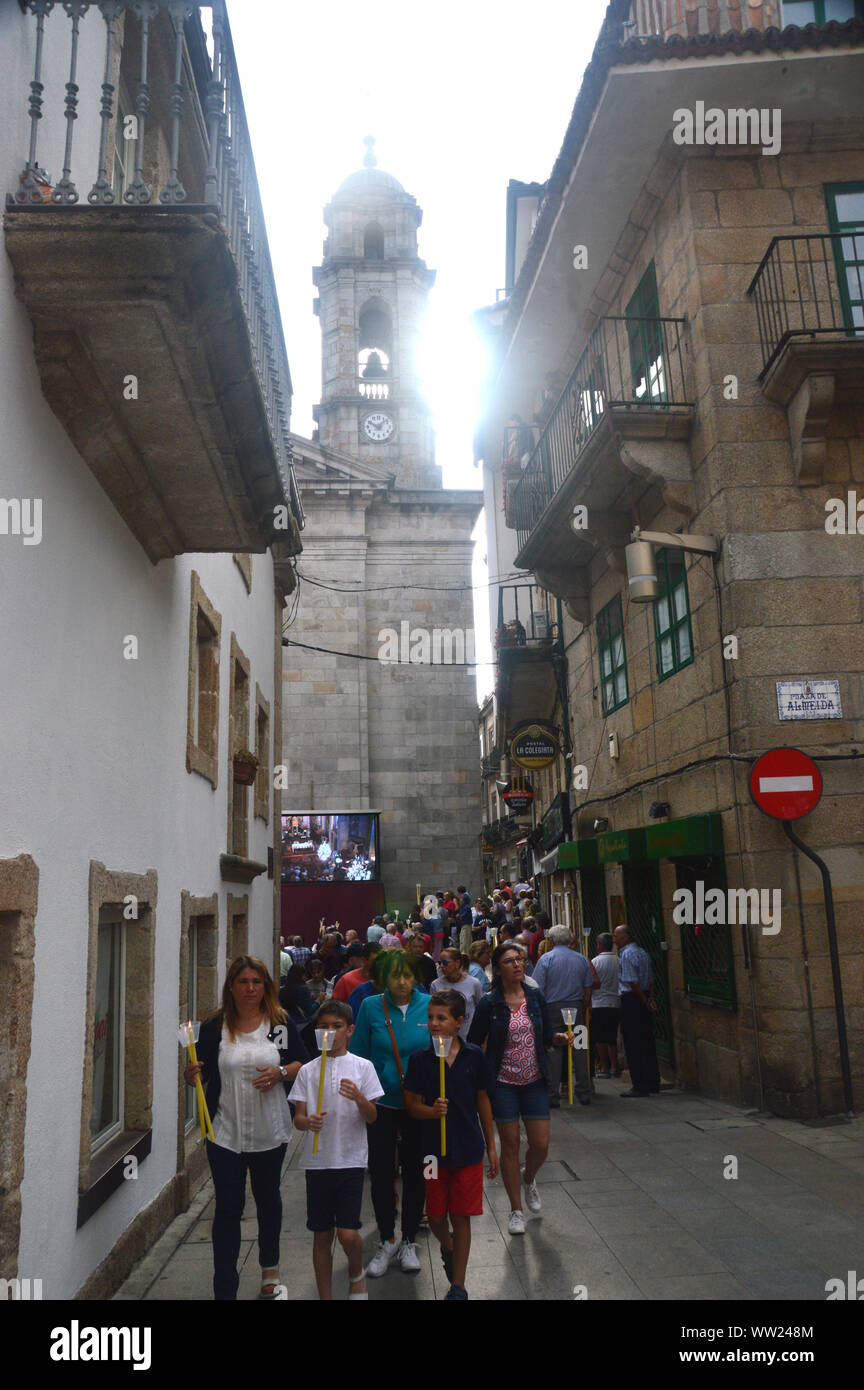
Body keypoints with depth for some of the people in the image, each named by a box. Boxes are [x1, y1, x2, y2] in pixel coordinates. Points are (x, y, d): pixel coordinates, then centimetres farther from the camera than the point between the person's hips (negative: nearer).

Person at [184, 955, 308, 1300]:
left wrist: (281, 1072, -16)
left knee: (268, 1198, 19)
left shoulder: (281, 1023, -4)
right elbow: (202, 1074, 0)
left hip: (270, 1132, 1)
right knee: (228, 1208, 2)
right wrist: (191, 1075, -22)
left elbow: (302, 1063, 2)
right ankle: (225, 1288, 15)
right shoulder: (214, 1026, -5)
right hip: (225, 1133, -1)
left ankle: (270, 1267, 41)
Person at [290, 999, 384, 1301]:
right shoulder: (308, 1071, 4)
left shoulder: (362, 1067, -1)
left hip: (350, 1159, -2)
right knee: (321, 1235, 8)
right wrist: (308, 1122, -19)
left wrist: (359, 1098, -22)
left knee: (348, 1234, -7)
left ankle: (356, 1274, 24)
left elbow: (372, 1118, -1)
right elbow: (297, 1117, 4)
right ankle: (325, 1296, 26)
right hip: (317, 1161, 2)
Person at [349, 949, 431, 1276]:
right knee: (380, 1172, 6)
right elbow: (358, 1053, 0)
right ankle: (386, 1242, 28)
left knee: (415, 1172, 12)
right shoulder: (370, 1007, -7)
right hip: (382, 1102, 0)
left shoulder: (430, 1006, -7)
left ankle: (408, 1242, 31)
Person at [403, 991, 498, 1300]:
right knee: (435, 1216, 9)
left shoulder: (474, 1056, -5)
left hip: (468, 1148, 0)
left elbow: (482, 1101, 5)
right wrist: (432, 1111, -25)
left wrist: (491, 1147, 8)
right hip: (433, 1148, 0)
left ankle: (458, 1286, 21)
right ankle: (447, 1246, 43)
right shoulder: (420, 1059, -7)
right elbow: (412, 1105, -3)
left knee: (461, 1217, 6)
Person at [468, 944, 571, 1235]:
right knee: (510, 1145, 4)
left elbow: (546, 1036, 10)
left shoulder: (536, 998, 1)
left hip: (534, 1081, 3)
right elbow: (473, 1044, -4)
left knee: (541, 1145, 2)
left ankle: (529, 1178, 37)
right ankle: (516, 1211, 22)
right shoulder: (489, 1004, -9)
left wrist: (557, 1039, -11)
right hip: (503, 1083, -3)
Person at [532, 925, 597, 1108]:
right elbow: (589, 986, 11)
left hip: (553, 1009, -3)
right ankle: (584, 1093, 13)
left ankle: (552, 1095, 1)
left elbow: (537, 988, -8)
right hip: (576, 1007, 4)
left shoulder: (546, 958, -5)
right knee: (579, 1048, 8)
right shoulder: (581, 959, 8)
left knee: (553, 1050, 0)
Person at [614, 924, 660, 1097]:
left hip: (631, 1000, -9)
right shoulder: (643, 952, 15)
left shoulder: (626, 954, -13)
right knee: (647, 1043, 12)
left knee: (633, 1046, -3)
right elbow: (651, 979, 13)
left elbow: (633, 982, -18)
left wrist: (644, 1001, -10)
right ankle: (653, 1085, 17)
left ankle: (640, 1086, -1)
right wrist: (650, 997, 3)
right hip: (643, 1000, 9)